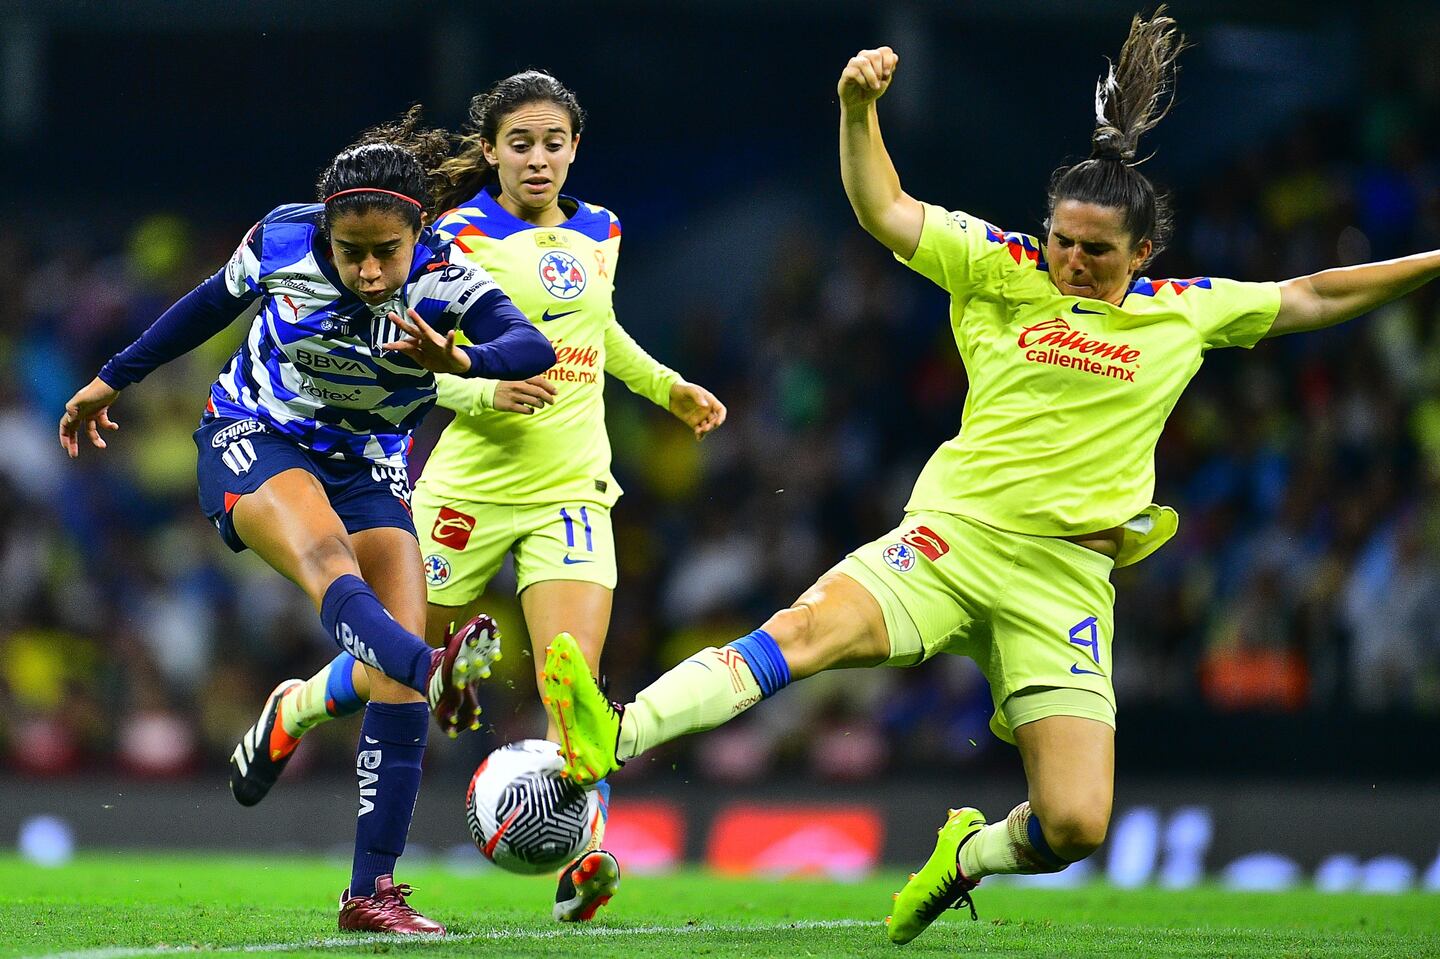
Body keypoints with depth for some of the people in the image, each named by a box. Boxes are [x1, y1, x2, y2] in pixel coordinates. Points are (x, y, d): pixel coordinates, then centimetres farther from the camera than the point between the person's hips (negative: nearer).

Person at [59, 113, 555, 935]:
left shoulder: (443, 279, -19)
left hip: (370, 468, 2)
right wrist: (115, 379, 17)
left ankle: (372, 890, -11)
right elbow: (214, 303, 6)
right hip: (253, 443, -2)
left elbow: (535, 348, -37)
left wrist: (464, 361, -58)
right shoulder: (281, 242, -15)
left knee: (397, 672, -14)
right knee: (327, 555, -37)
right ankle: (438, 674, -66)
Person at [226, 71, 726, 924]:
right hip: (474, 490, -3)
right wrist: (492, 389, -25)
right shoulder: (459, 238, -8)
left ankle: (579, 857, -27)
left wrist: (669, 388, 24)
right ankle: (294, 712, 42)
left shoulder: (598, 232, 9)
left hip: (573, 491, 3)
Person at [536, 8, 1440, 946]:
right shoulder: (1002, 272, 5)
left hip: (1066, 578, 1)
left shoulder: (1187, 312, 10)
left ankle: (968, 853, 24)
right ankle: (615, 736, -45)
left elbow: (1310, 297, 22)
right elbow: (885, 211, 0)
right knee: (812, 627, -31)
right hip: (952, 537, -1)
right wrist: (859, 107, -15)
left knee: (1076, 825, -11)